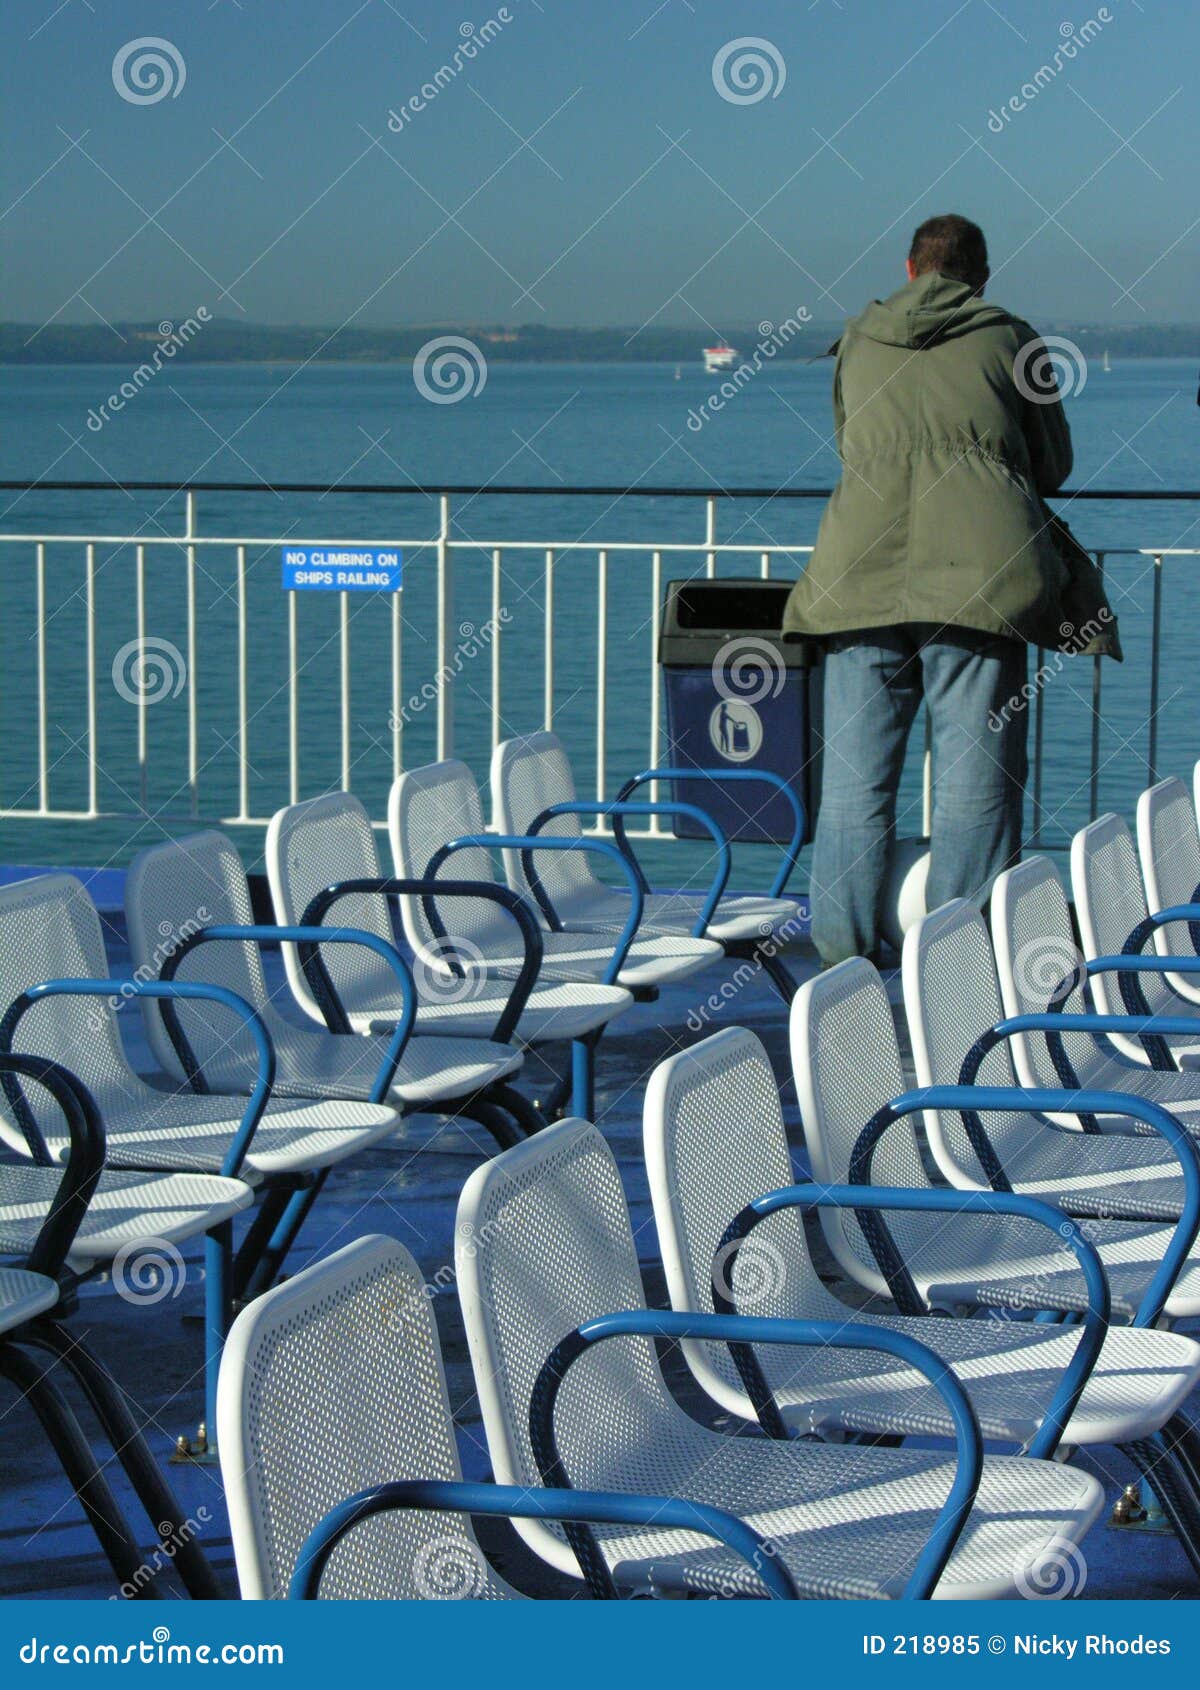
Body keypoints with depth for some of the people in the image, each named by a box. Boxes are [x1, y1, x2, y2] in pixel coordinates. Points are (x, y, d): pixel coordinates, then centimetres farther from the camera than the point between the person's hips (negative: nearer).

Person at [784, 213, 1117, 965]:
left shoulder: (858, 342, 18)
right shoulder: (1010, 339, 10)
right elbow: (1055, 466, 19)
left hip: (863, 569, 3)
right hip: (978, 568, -2)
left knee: (855, 772, 8)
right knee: (977, 770, 2)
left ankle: (844, 943, 11)